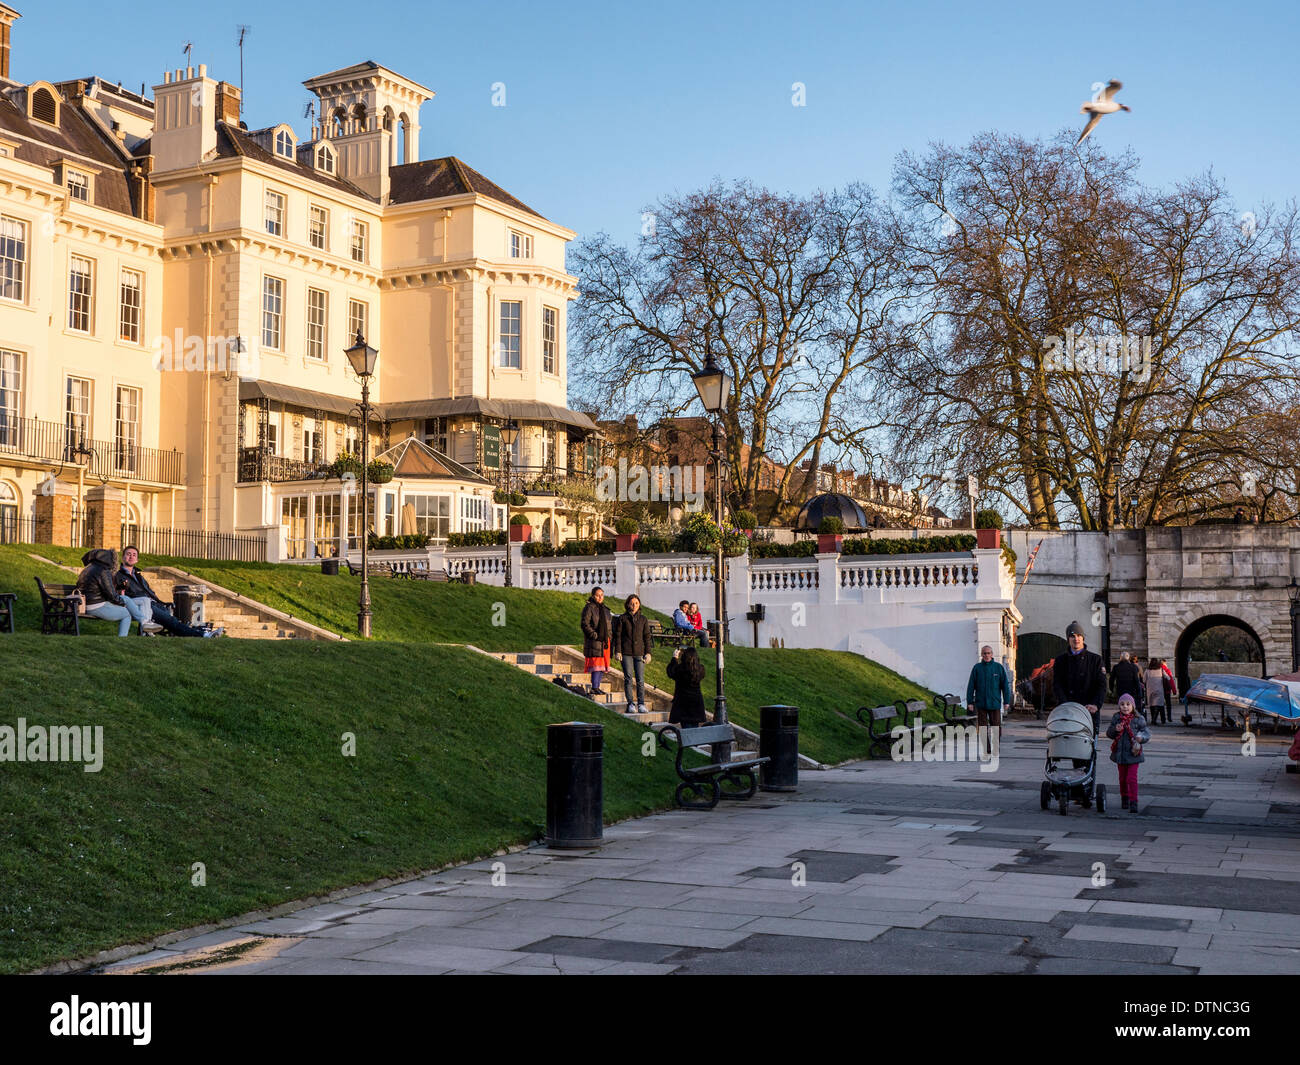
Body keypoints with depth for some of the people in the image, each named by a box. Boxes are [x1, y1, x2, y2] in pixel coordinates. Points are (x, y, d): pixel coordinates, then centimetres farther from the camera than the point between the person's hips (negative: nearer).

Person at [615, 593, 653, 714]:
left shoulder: (643, 619, 10)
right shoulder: (623, 618, 4)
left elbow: (647, 636, 11)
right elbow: (618, 635, 4)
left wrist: (648, 652, 5)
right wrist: (618, 651, -3)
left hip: (639, 653, 1)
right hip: (626, 653, -1)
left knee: (640, 680, -3)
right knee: (628, 679, -1)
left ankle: (641, 704, 1)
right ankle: (631, 704, 4)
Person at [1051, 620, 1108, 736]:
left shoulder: (1095, 659, 9)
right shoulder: (1060, 660, 13)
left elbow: (1101, 685, 2)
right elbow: (1056, 686, 4)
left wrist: (1095, 704, -16)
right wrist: (1065, 705, -13)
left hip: (1090, 712, -1)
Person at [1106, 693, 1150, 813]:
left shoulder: (1138, 719, -5)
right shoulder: (1116, 718, 3)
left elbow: (1146, 733, 1)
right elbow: (1109, 733, 8)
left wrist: (1141, 738, -21)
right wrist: (1115, 729, -13)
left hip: (1133, 754, -4)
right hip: (1120, 753, 4)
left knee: (1132, 778, -10)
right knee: (1122, 778, 16)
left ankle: (1133, 803, -6)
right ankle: (1124, 799, 35)